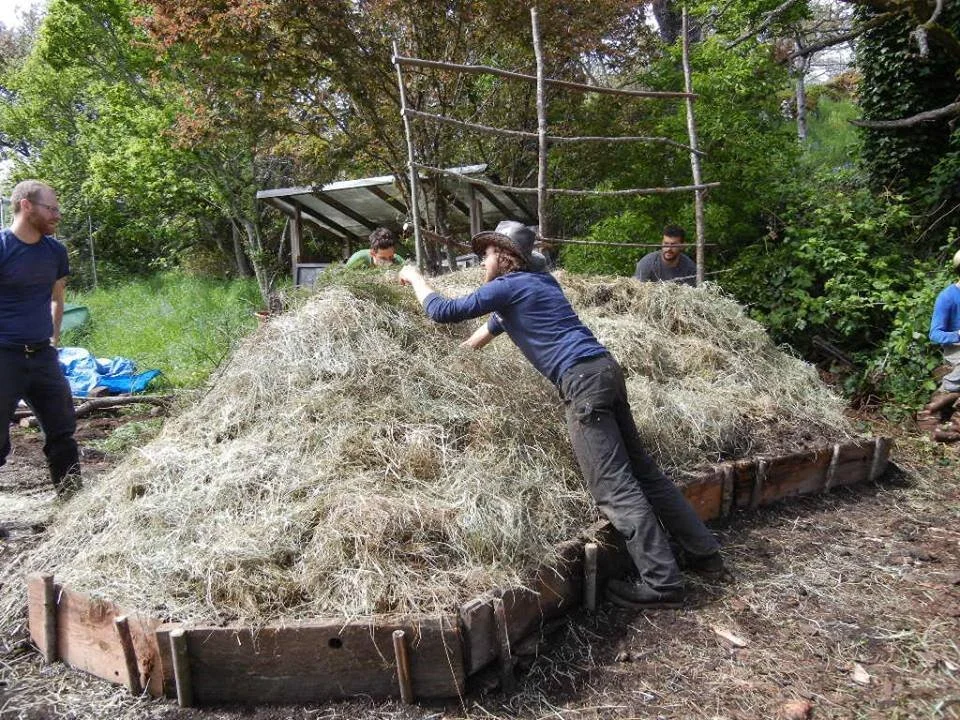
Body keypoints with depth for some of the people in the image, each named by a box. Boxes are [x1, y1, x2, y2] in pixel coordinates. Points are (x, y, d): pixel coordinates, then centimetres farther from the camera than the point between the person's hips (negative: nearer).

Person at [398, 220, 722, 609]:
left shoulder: (507, 286, -2)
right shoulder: (540, 281, 24)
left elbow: (442, 311, 3)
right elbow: (497, 322, 39)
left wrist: (415, 277, 20)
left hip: (583, 380, -9)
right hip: (605, 368, 9)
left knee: (615, 487, -7)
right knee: (641, 469, 15)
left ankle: (662, 583, -4)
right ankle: (704, 550, 23)